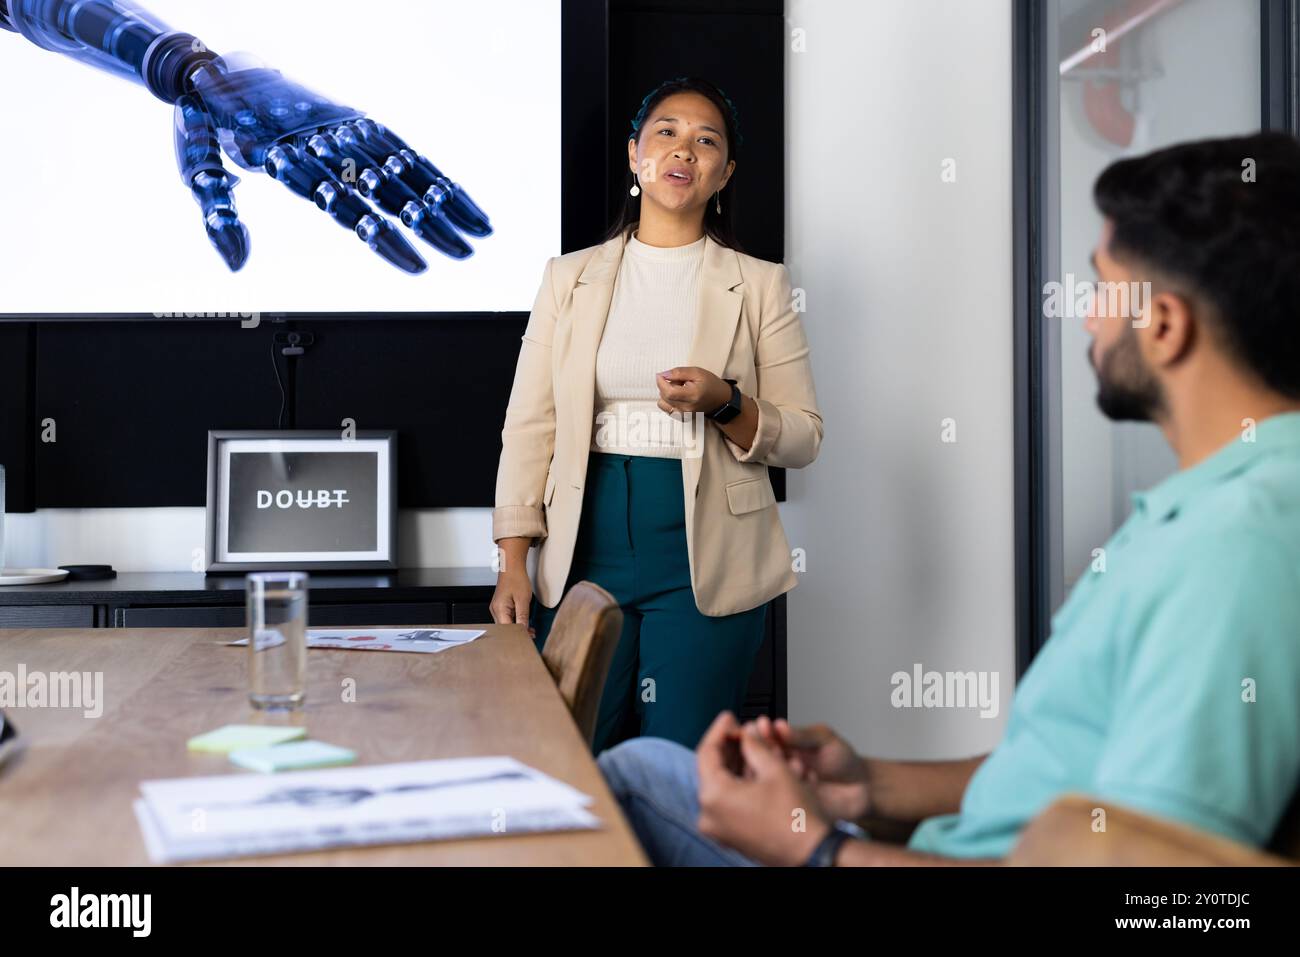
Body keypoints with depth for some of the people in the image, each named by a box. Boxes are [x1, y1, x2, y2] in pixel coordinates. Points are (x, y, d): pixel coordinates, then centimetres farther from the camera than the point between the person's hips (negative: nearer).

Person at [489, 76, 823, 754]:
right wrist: (513, 564, 0)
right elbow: (529, 424, 8)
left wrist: (726, 403, -15)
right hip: (586, 549, 2)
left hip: (705, 558, -1)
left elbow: (802, 438, 5)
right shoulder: (570, 277, 11)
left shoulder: (759, 286, 7)